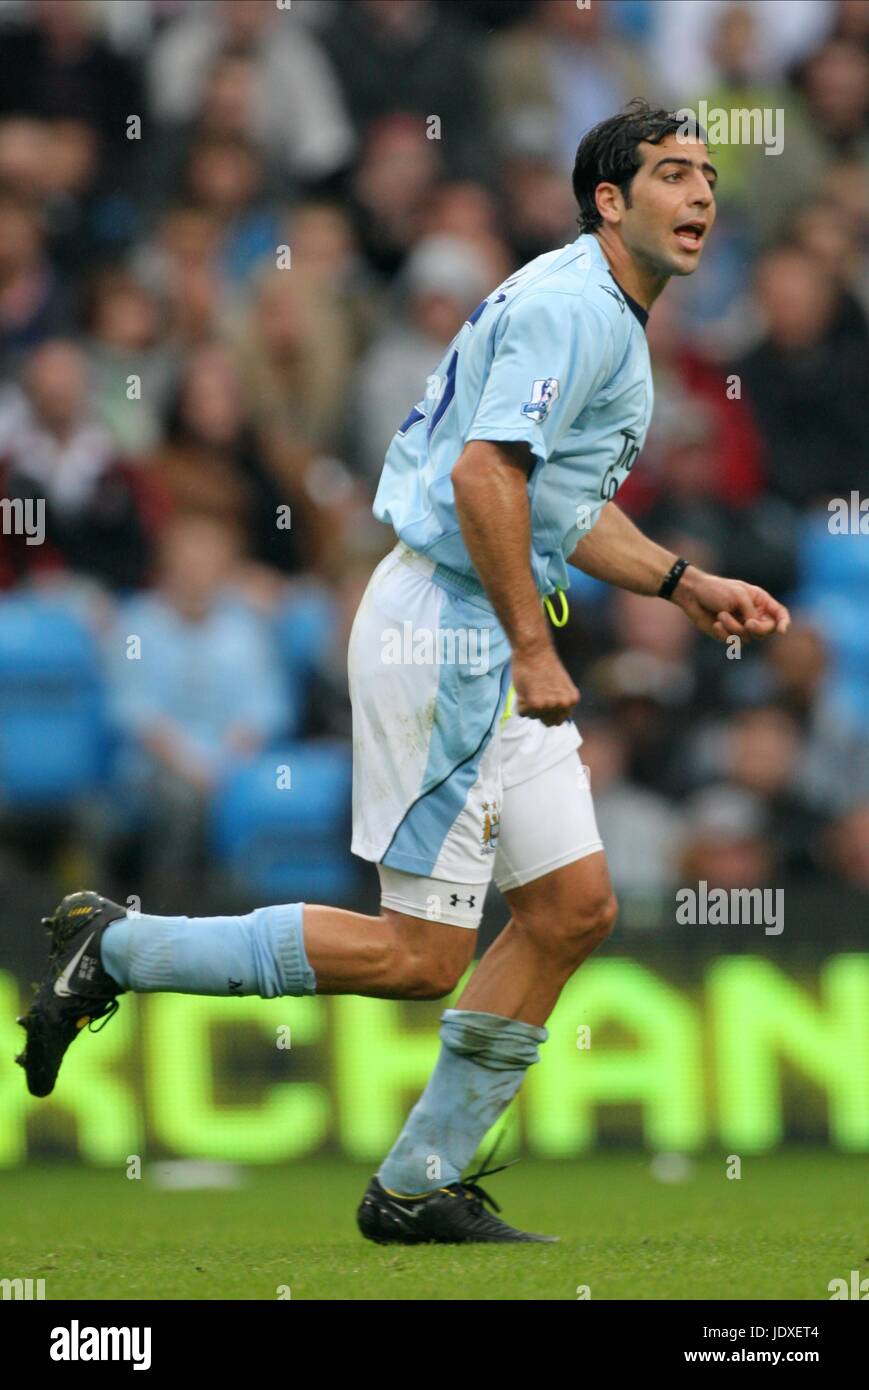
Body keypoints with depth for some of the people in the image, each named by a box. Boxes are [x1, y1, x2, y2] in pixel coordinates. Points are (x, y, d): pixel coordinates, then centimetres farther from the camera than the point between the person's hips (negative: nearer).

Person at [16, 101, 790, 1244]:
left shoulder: (610, 321, 19)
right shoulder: (574, 306, -15)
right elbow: (484, 473, -25)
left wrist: (681, 584, 21)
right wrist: (533, 648, -23)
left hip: (492, 641, 11)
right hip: (447, 633, -11)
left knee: (573, 906, 6)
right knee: (417, 956, -9)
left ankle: (420, 1188, 12)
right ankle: (119, 948, 2)